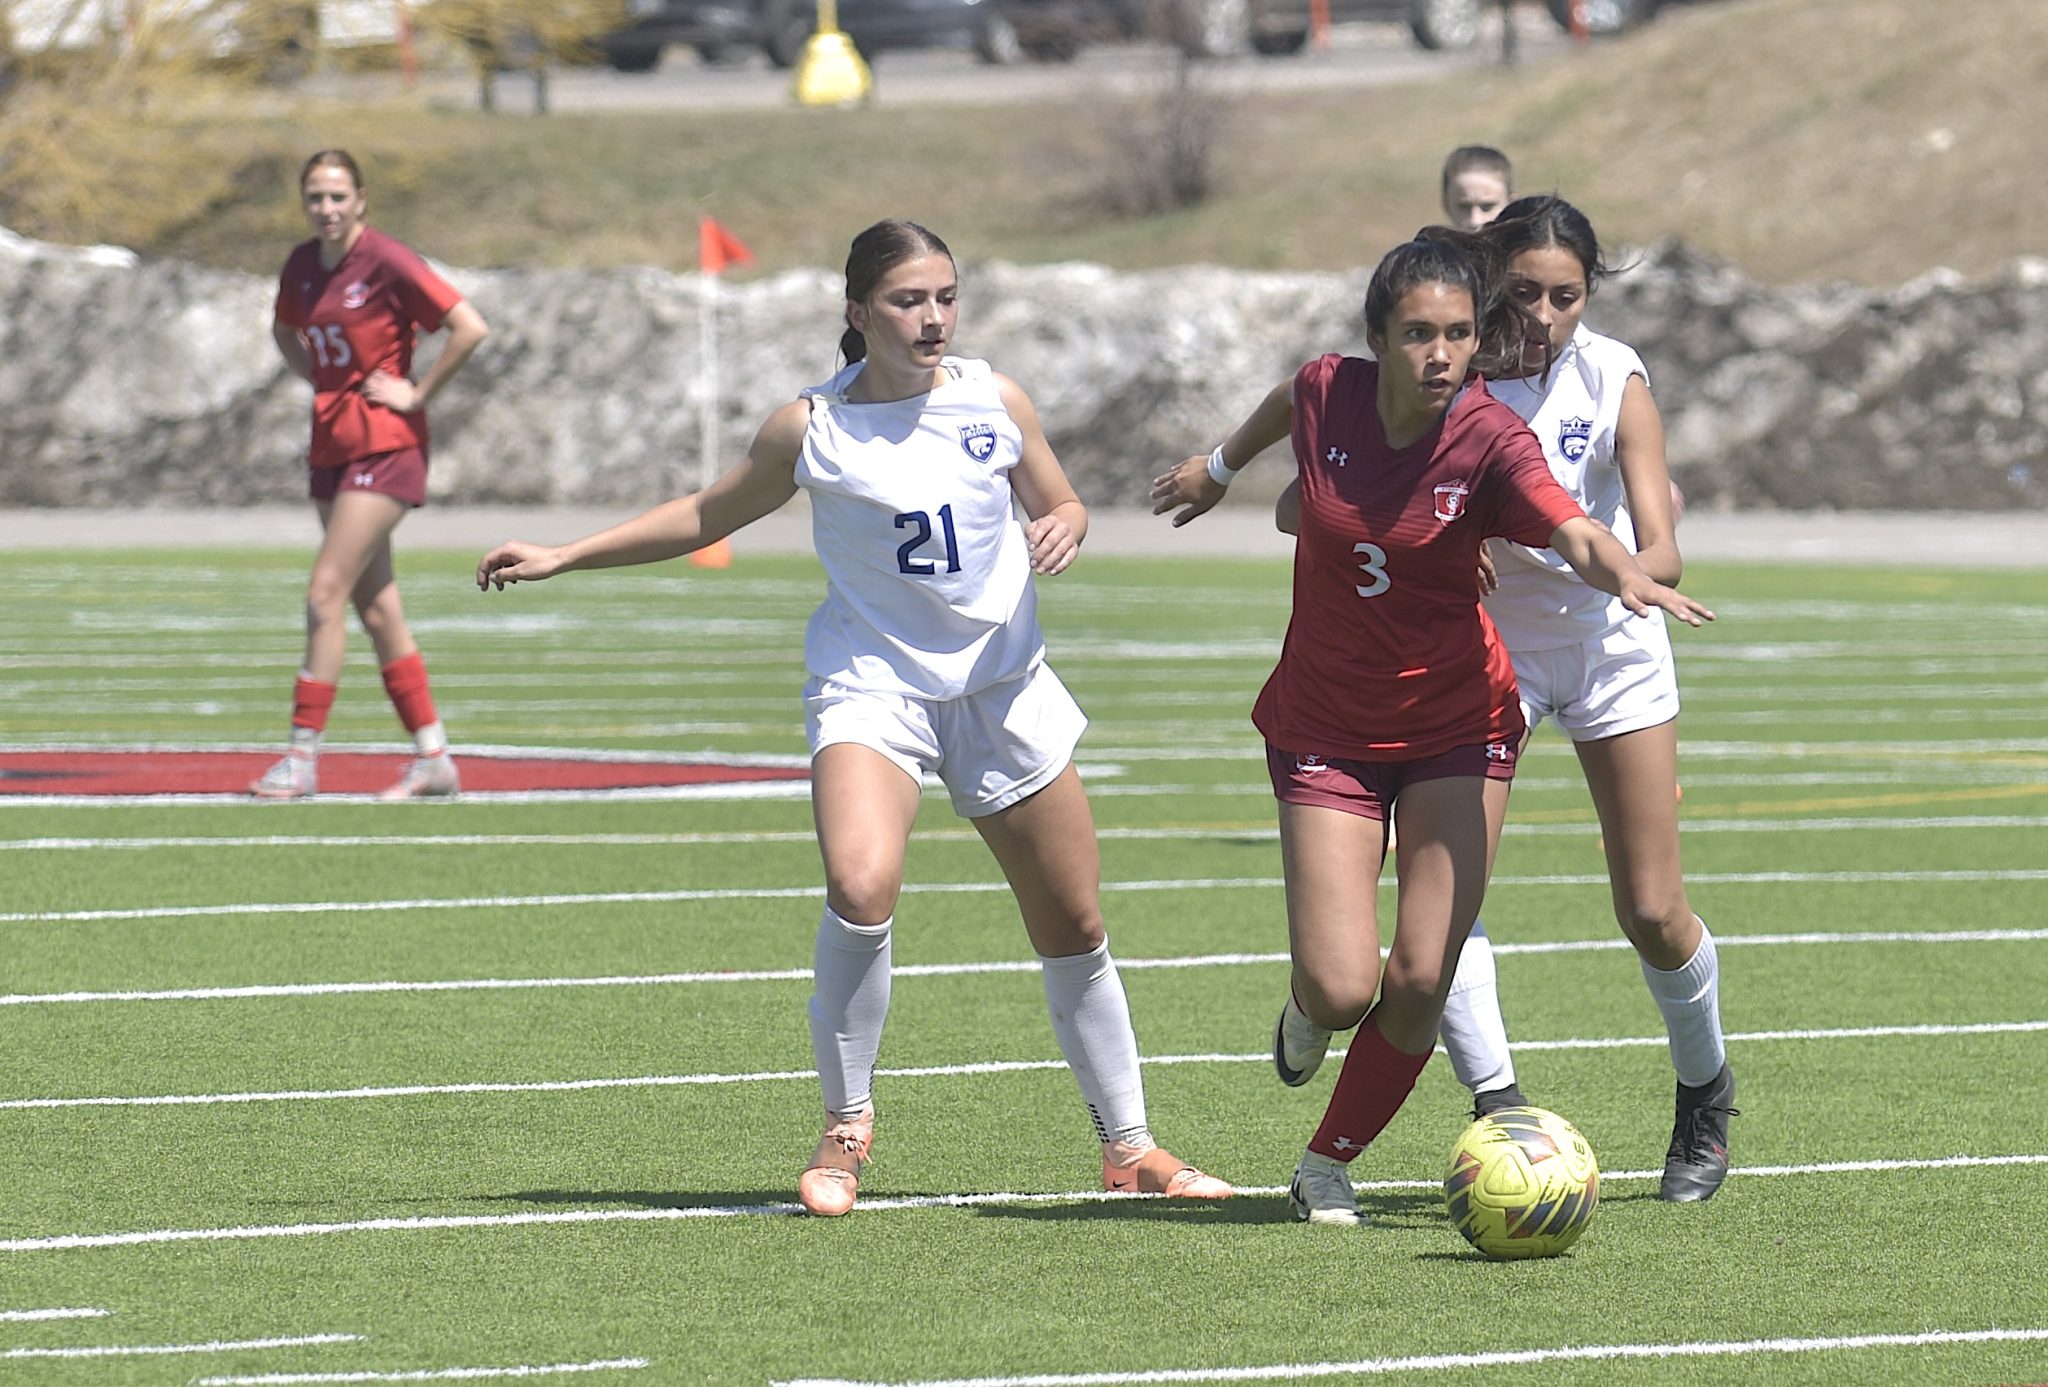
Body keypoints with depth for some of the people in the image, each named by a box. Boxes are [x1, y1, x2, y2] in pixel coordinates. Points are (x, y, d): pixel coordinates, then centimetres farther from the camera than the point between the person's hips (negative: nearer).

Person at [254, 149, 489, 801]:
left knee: (326, 595, -13)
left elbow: (469, 327, -16)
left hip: (383, 444, -8)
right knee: (376, 608, 8)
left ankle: (302, 758, -11)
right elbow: (286, 330, 30)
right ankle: (433, 759, 14)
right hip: (333, 445, 8)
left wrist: (417, 393, -13)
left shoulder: (387, 262, -13)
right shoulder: (302, 265, 8)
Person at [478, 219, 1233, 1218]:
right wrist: (561, 559, 6)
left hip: (1002, 684, 3)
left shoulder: (994, 401, -1)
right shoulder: (812, 429, -7)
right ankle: (846, 1127, -9)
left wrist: (1063, 529, -11)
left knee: (1074, 927, 9)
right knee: (860, 887, -28)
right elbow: (707, 516, 8)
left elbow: (1061, 505, 14)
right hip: (871, 681, -3)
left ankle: (1128, 1146, 26)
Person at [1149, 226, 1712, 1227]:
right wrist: (1218, 468, 35)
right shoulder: (1328, 395, -10)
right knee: (1342, 987, -11)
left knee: (1420, 981, -7)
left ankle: (1327, 1168, 17)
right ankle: (1309, 1012, 28)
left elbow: (1578, 536, -34)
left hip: (1456, 725, -1)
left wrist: (1628, 576, -57)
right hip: (1325, 725, 1)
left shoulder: (1490, 441, -18)